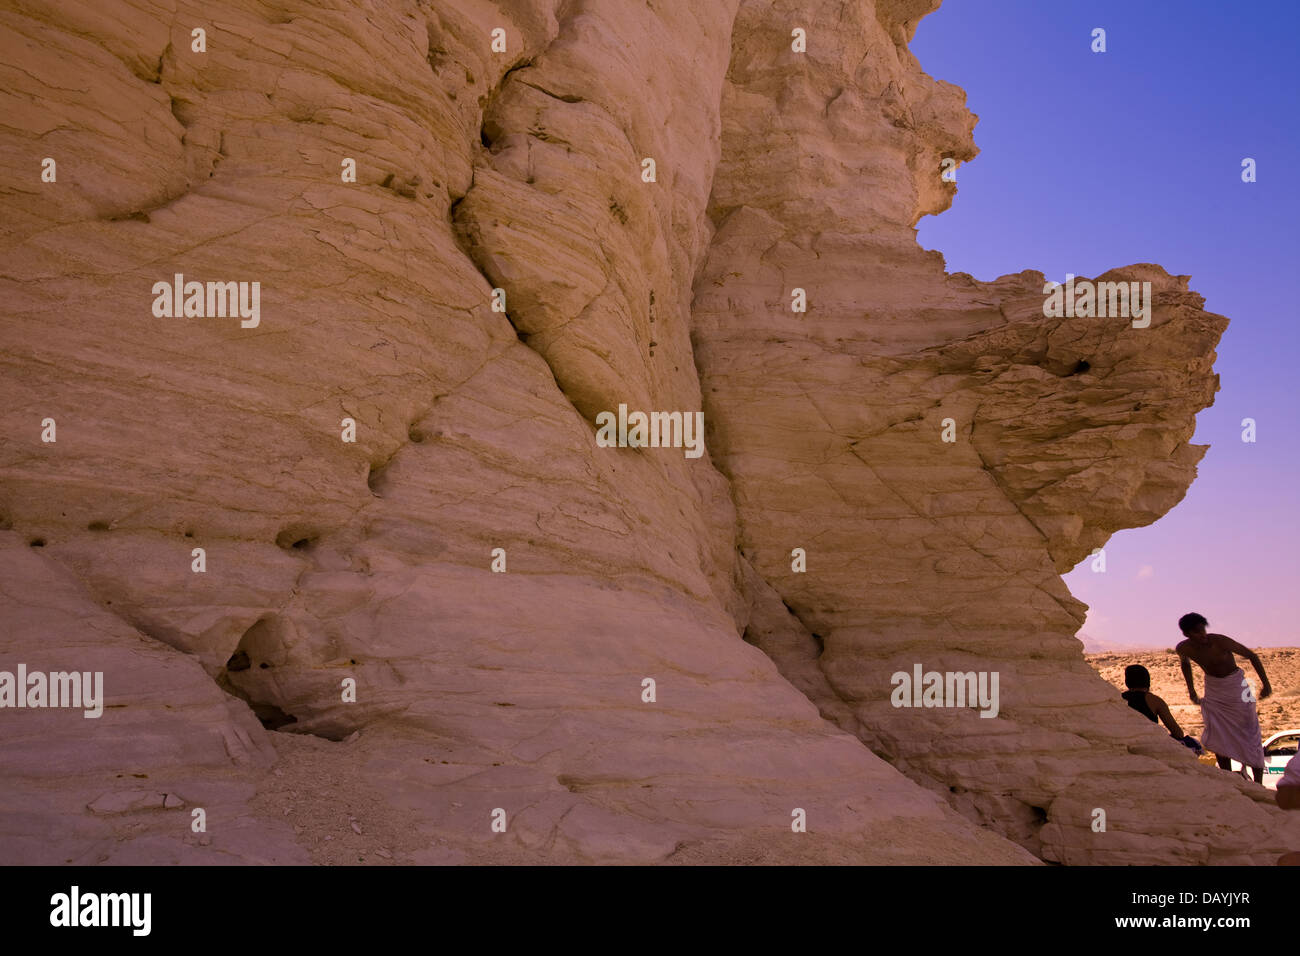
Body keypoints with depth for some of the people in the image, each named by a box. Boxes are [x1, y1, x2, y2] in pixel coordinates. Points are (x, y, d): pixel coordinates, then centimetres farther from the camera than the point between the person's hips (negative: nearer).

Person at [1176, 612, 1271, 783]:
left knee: (1250, 736, -2)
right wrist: (1191, 689, 13)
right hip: (1213, 688, 4)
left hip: (1235, 685, -4)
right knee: (1218, 739, 2)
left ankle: (1259, 784, 5)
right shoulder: (1183, 648, -12)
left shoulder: (1220, 642, -26)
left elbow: (1252, 655, -15)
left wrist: (1265, 683, -16)